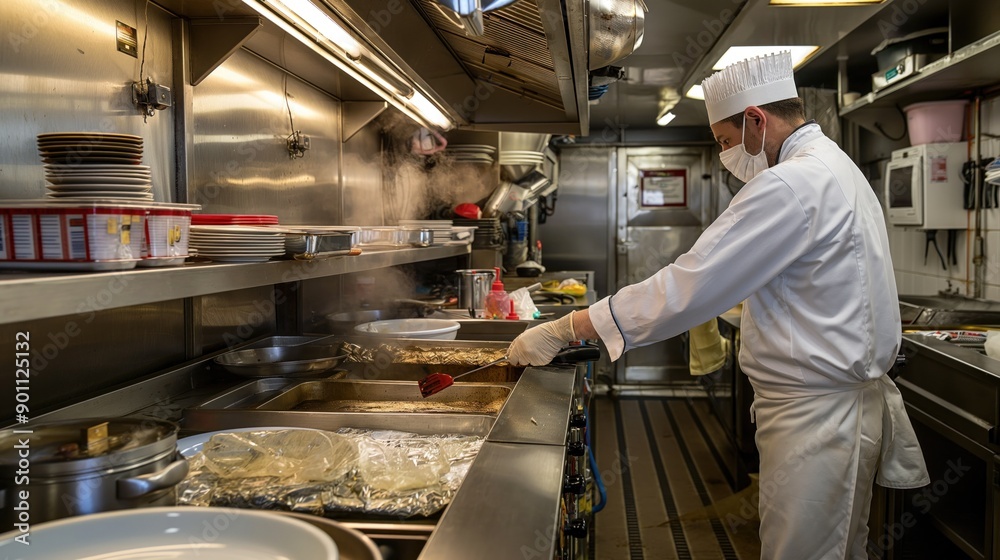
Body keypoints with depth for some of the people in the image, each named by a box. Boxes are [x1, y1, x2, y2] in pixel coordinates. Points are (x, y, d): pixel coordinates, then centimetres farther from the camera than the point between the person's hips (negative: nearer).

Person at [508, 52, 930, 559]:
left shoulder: (791, 185, -22)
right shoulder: (835, 168, 13)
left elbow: (687, 287, -27)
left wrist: (562, 331, -23)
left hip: (816, 415, -10)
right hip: (848, 399, 10)